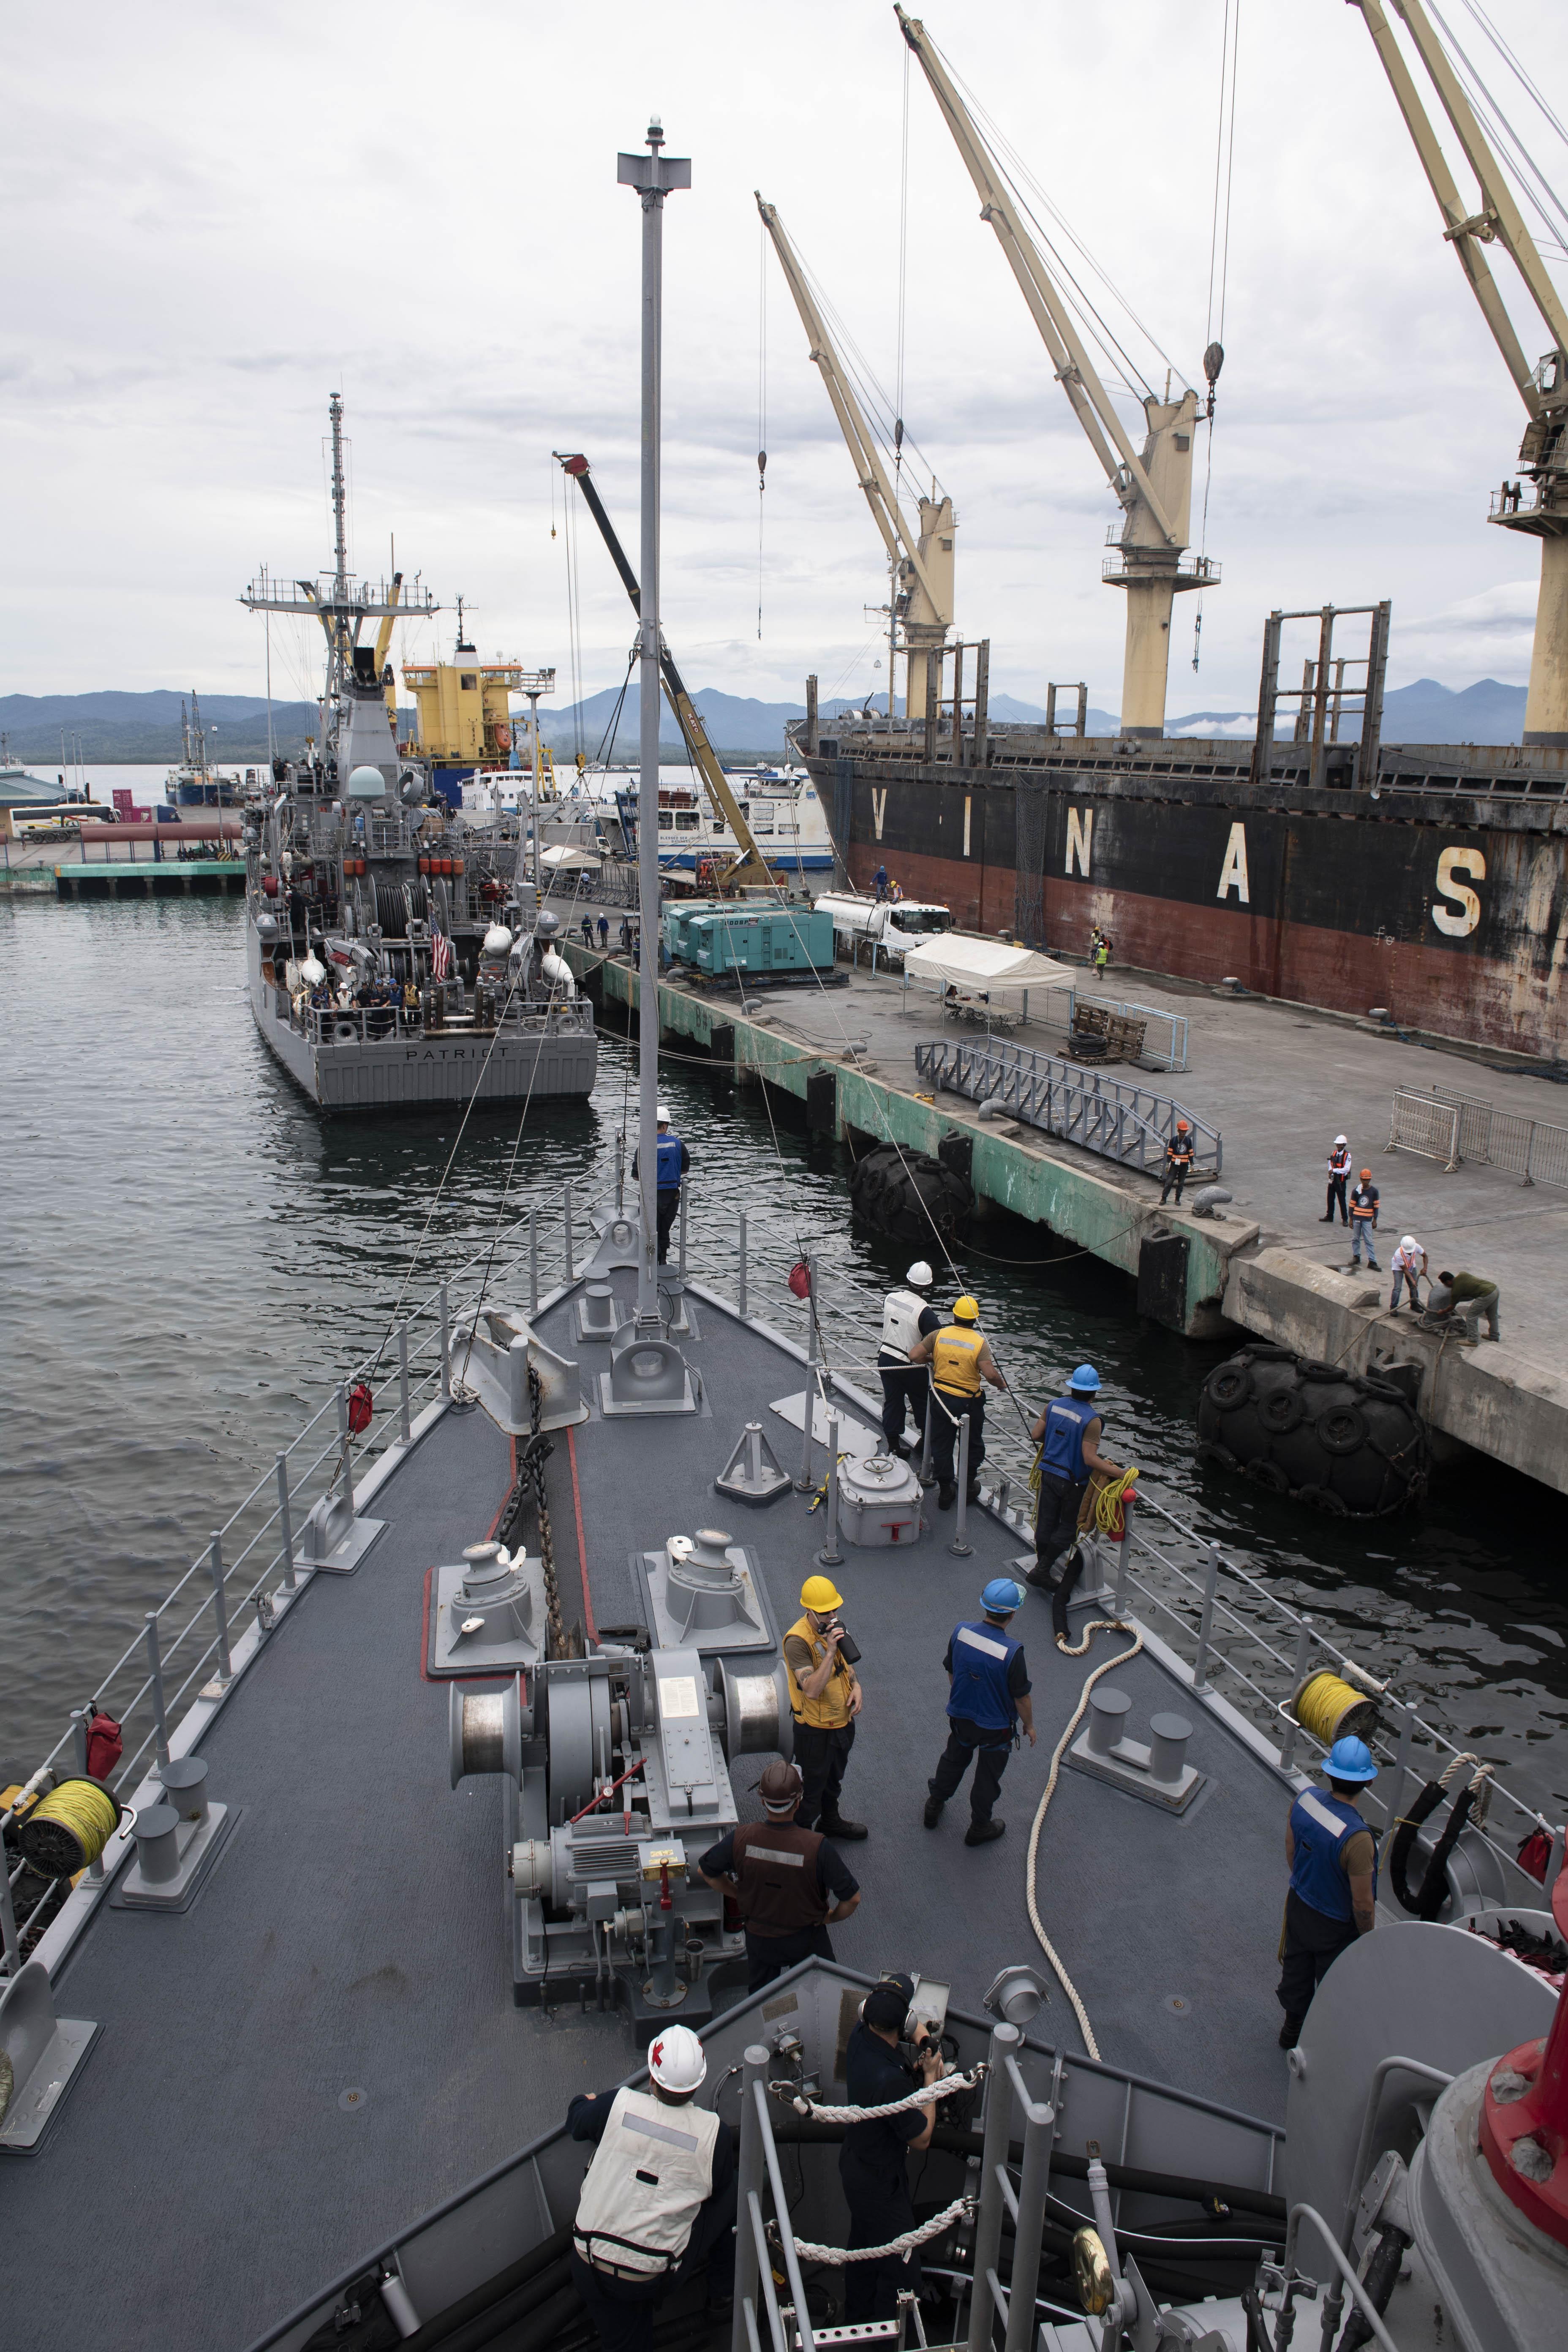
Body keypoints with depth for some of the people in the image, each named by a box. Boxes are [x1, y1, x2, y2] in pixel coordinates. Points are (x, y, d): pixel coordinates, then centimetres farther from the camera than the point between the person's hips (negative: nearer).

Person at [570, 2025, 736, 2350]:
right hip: (655, 2277, 0)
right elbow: (721, 2185, 6)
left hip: (590, 2267, 1)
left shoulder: (616, 2105, -13)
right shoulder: (715, 2132, -14)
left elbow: (576, 2122, 10)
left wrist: (586, 2099, 34)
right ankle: (723, 2293, 34)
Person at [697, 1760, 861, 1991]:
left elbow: (706, 1870, -6)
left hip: (758, 1936, 2)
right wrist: (830, 1918, -4)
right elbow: (852, 1898, -25)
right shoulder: (817, 1847, -32)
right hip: (806, 1939, -2)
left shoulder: (742, 1838, -25)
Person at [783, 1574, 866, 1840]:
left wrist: (856, 1686, -6)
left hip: (843, 1720, 8)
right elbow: (811, 1690, -36)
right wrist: (830, 1651, -42)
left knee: (834, 1777, 29)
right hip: (815, 1729, -8)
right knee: (811, 1786, 11)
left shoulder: (833, 1627, -5)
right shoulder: (798, 1640, -30)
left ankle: (830, 1821, 52)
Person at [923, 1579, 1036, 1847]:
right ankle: (979, 1828, 38)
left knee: (954, 1760, 29)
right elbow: (1022, 1697, -19)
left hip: (960, 1717, 4)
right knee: (988, 1777, 19)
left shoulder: (961, 1631, -18)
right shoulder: (1012, 1651, -32)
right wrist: (1029, 1725, -1)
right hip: (996, 1727, -4)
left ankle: (934, 1807, 47)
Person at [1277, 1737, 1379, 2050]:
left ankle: (1292, 2030, 51)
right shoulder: (1357, 1839, -38)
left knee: (1297, 1970, 28)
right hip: (1335, 1926, -6)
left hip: (1299, 1905, 6)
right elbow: (1362, 1904, -25)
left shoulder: (1304, 1800, -20)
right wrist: (1368, 1939, -6)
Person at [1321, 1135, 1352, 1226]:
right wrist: (1331, 1172, -8)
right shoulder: (1334, 1153, 5)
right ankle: (1329, 1217, 27)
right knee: (1330, 1198, 14)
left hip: (1341, 1181, -6)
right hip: (1333, 1180, 6)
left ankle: (1345, 1219, 13)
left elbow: (1346, 1169, -20)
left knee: (1342, 1200, 1)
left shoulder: (1347, 1155, -13)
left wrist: (1334, 1171, -22)